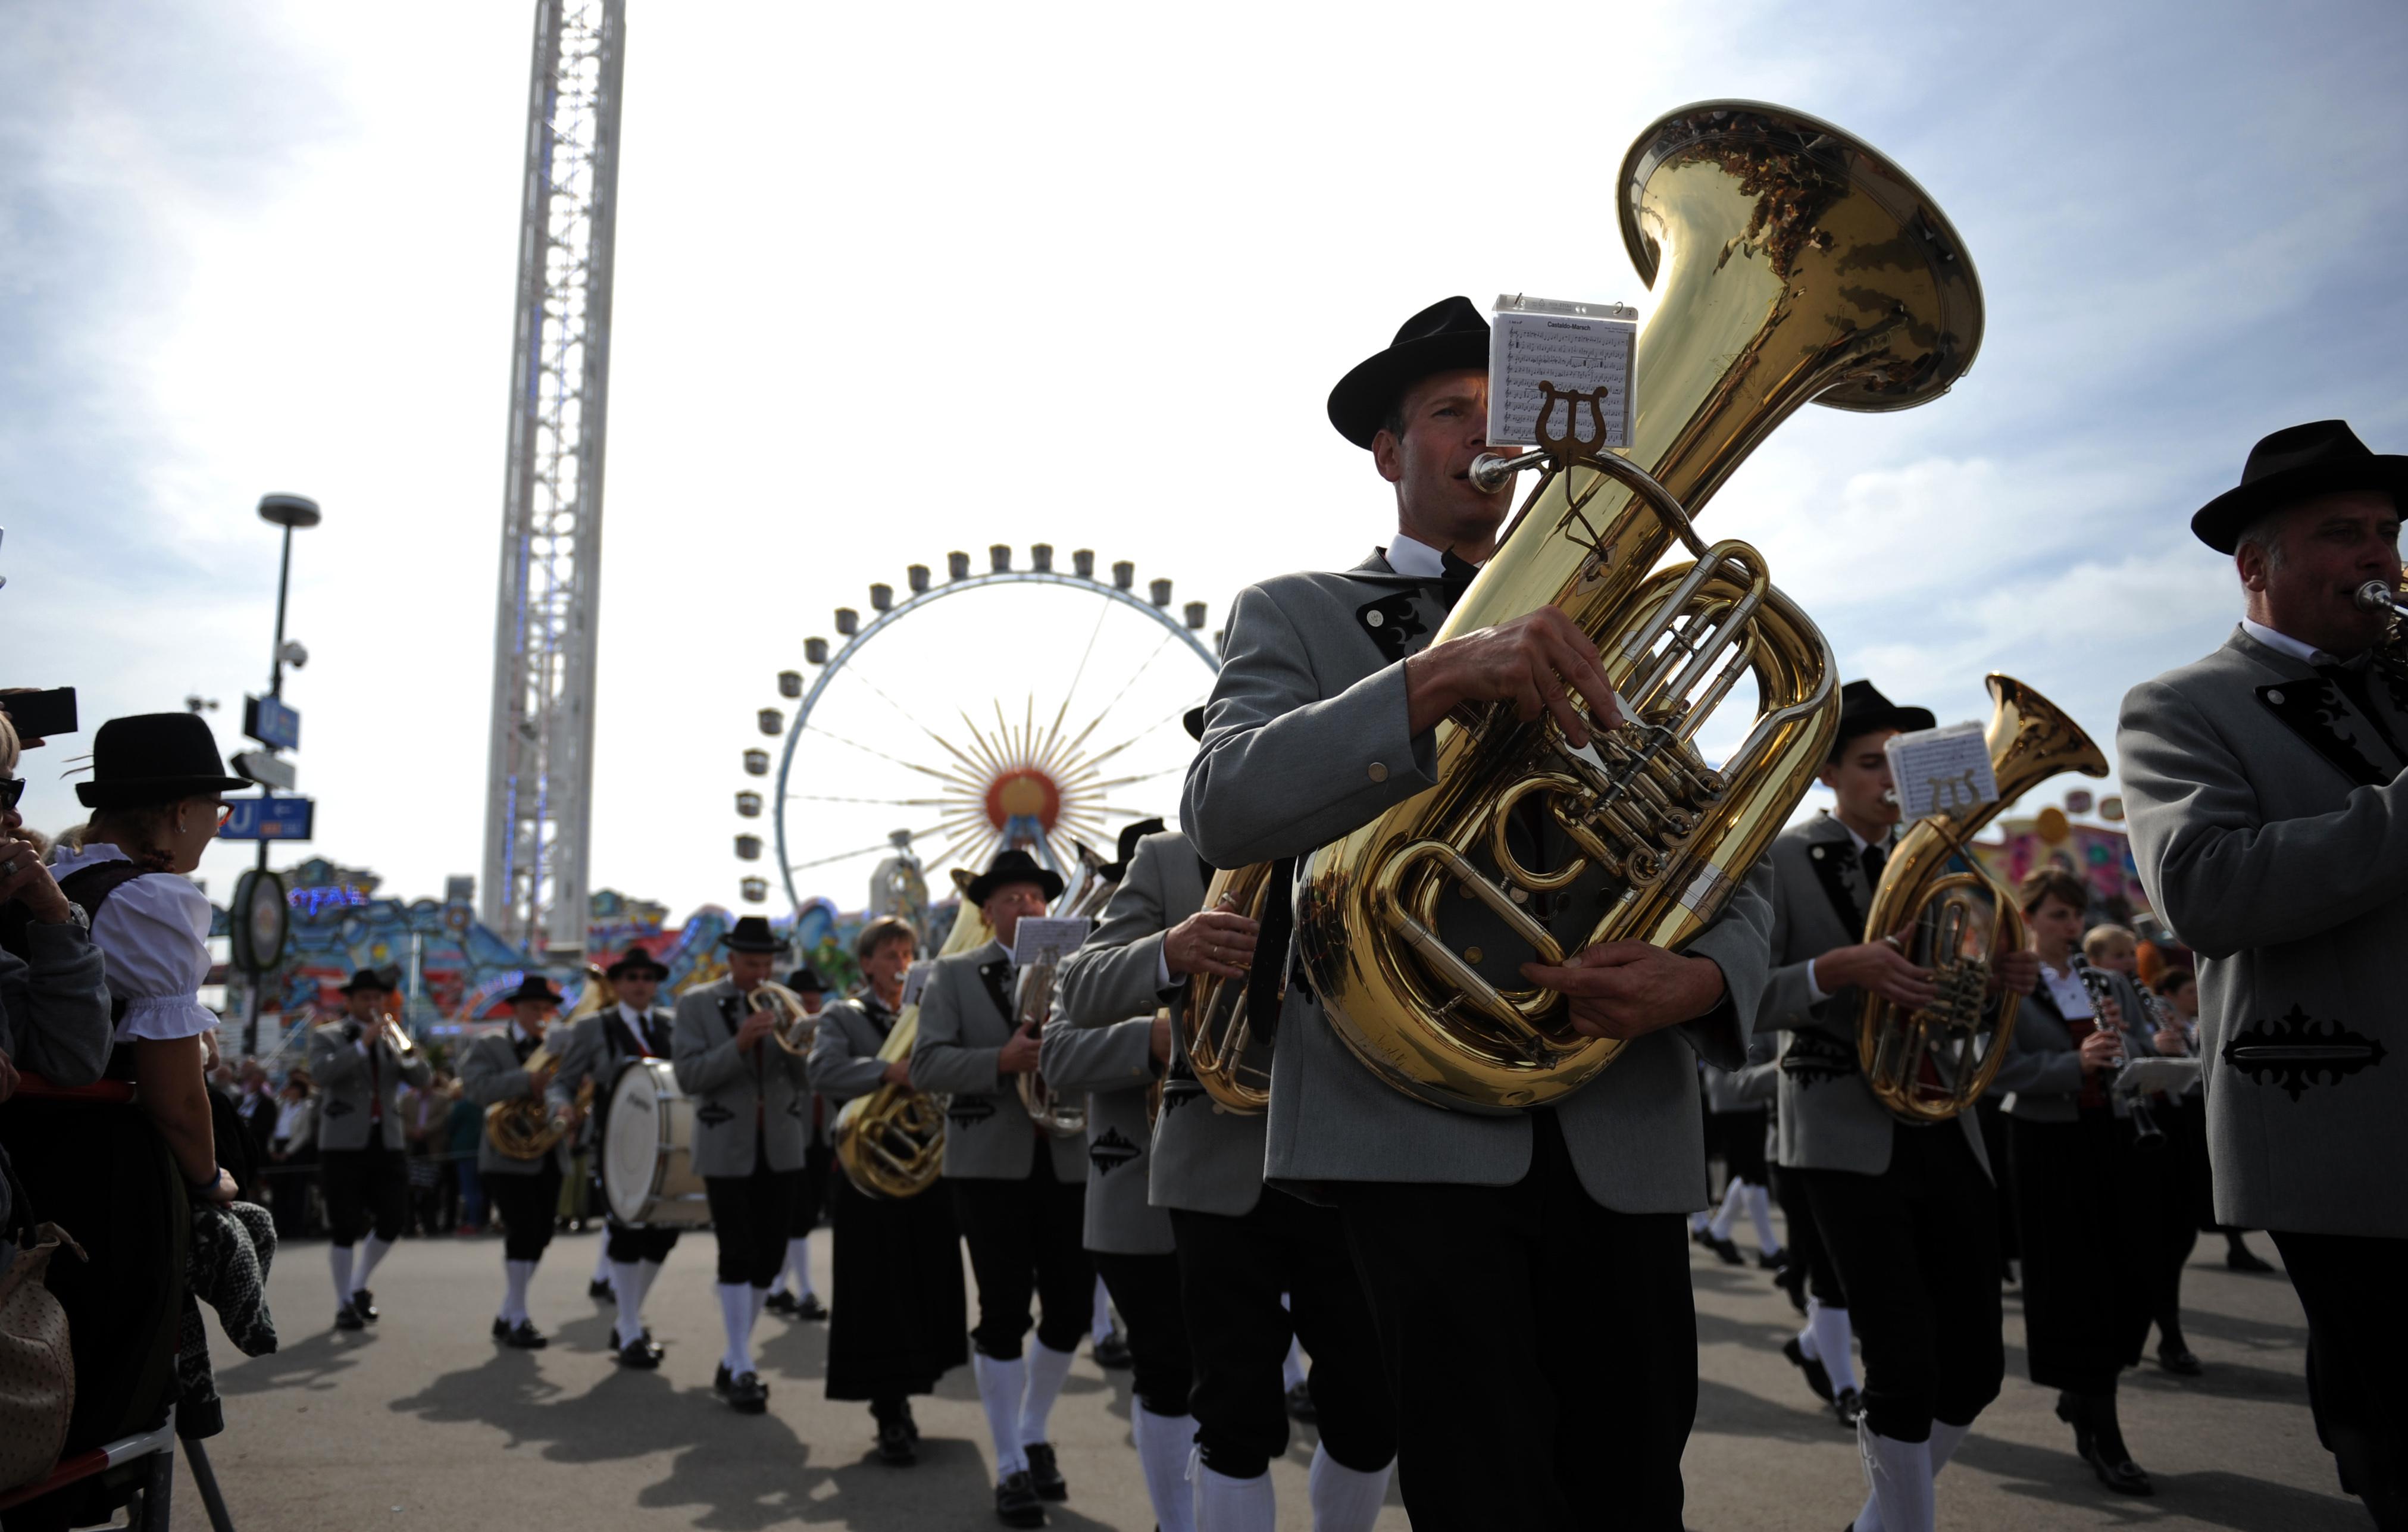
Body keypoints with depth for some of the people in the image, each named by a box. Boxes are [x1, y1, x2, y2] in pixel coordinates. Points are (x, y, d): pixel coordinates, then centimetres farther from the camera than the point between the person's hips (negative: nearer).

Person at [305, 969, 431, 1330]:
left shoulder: (391, 1039, 13)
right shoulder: (327, 1037, 3)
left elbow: (423, 1079, 1)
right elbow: (320, 1073, -18)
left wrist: (413, 1055, -18)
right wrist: (363, 1044, -23)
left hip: (387, 1142, 4)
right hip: (344, 1144, -4)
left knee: (393, 1221, 1)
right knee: (344, 1227, -1)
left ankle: (359, 1286, 22)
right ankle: (344, 1305, 9)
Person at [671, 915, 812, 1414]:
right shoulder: (697, 1004, -1)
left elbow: (805, 1077, 5)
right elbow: (688, 1076, -11)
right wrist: (740, 1044, -23)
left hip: (780, 1148, 4)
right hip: (728, 1149, -4)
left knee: (768, 1259, 7)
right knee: (738, 1257, -8)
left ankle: (733, 1362, 21)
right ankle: (742, 1372, -2)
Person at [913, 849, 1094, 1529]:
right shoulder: (955, 975, 5)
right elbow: (926, 1065, -6)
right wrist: (1002, 1062, -21)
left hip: (1069, 1161, 3)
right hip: (991, 1162, -3)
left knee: (1072, 1309, 5)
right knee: (1004, 1312, -4)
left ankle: (1033, 1435, 29)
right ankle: (1011, 1468, 9)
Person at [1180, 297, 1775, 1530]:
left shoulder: (1603, 633, 19)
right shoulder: (1294, 614, 9)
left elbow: (1732, 882, 13)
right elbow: (1222, 811, -12)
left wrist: (1699, 980, -11)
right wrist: (1434, 676, -26)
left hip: (1623, 1138, 4)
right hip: (1415, 1123, -4)